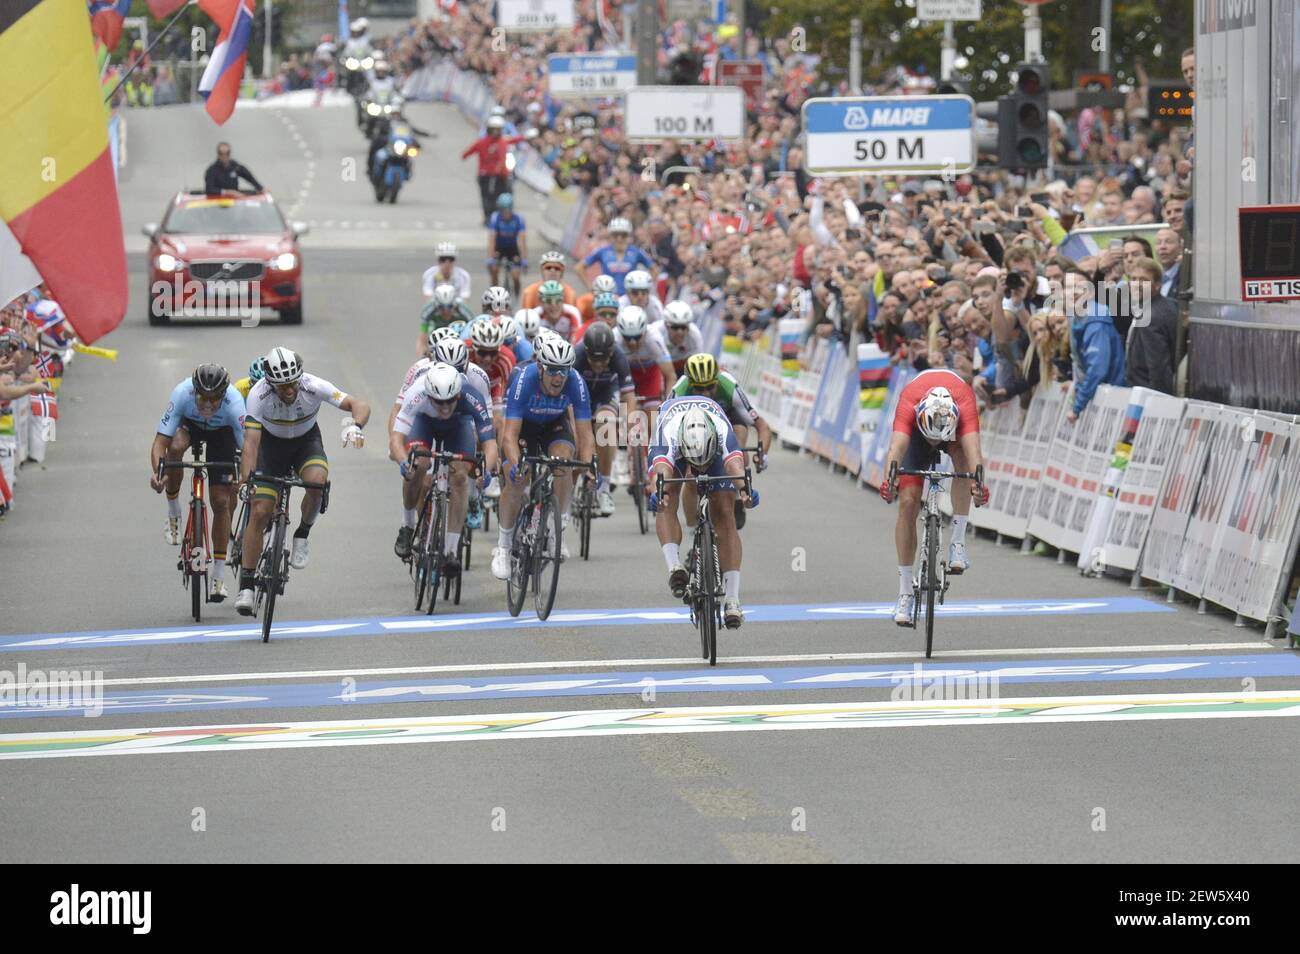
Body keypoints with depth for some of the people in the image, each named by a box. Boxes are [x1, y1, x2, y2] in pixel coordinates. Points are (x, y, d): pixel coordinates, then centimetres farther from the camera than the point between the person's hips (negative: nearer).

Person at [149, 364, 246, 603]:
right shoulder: (182, 394, -37)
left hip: (221, 433, -1)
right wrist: (156, 472, -54)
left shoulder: (233, 402, -38)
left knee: (221, 502, -7)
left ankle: (218, 576, 4)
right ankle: (173, 511, -11)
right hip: (189, 424, 1)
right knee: (175, 448, -36)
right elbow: (161, 441, -37)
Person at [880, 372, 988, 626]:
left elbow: (972, 448, -53)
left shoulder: (965, 404, -41)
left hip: (955, 426, 0)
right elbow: (897, 446, -53)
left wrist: (978, 484, -71)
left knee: (961, 456, -36)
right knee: (908, 502, -13)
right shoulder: (909, 405, -41)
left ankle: (958, 541, -28)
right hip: (917, 430, 0)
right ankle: (905, 592, -7)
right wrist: (889, 480, -72)